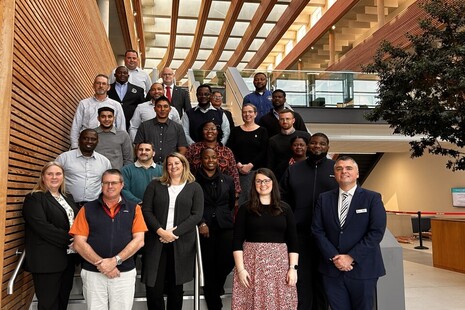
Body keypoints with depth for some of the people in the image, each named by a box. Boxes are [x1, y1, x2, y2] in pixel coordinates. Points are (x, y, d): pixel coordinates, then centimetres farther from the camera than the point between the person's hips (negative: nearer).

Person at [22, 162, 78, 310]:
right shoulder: (34, 198, -6)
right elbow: (42, 227, -18)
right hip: (47, 261, -7)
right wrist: (68, 239, -17)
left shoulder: (68, 198, 16)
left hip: (68, 258, 7)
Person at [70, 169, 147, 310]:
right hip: (93, 273, 0)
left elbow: (139, 240, -4)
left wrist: (115, 260, -14)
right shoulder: (87, 209, 4)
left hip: (125, 273, 0)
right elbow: (79, 243, -2)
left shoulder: (133, 209, 4)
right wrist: (101, 264, -13)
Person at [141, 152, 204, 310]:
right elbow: (146, 211, 1)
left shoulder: (194, 188, 6)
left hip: (181, 244, 0)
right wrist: (160, 231, -13)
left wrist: (175, 232, -13)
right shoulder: (155, 185, 8)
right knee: (153, 286, 0)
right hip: (156, 242, 1)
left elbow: (197, 215, -3)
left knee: (176, 286, 9)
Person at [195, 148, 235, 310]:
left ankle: (217, 284, 21)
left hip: (225, 226, 2)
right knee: (209, 265, 1)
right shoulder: (195, 181, 2)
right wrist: (201, 223, -8)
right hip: (205, 227, -2)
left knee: (228, 259, -14)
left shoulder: (228, 180, 12)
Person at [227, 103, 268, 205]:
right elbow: (230, 150, 5)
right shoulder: (236, 130, 12)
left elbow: (263, 152, -2)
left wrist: (250, 165, -11)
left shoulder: (262, 131, 6)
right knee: (239, 198, -1)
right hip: (238, 170, 2)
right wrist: (238, 164, -9)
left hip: (255, 170, -1)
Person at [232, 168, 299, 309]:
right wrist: (240, 269, -9)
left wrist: (293, 268, -3)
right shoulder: (245, 208, 2)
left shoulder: (284, 208, 6)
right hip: (252, 262, -1)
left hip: (279, 263, 1)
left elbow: (292, 240, 5)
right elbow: (237, 241, -1)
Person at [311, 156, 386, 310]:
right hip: (332, 268, 2)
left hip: (362, 268, -2)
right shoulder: (324, 199, 7)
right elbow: (317, 230, 2)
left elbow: (377, 232, -10)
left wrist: (351, 257, -14)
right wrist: (334, 257, -10)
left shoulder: (373, 198, -1)